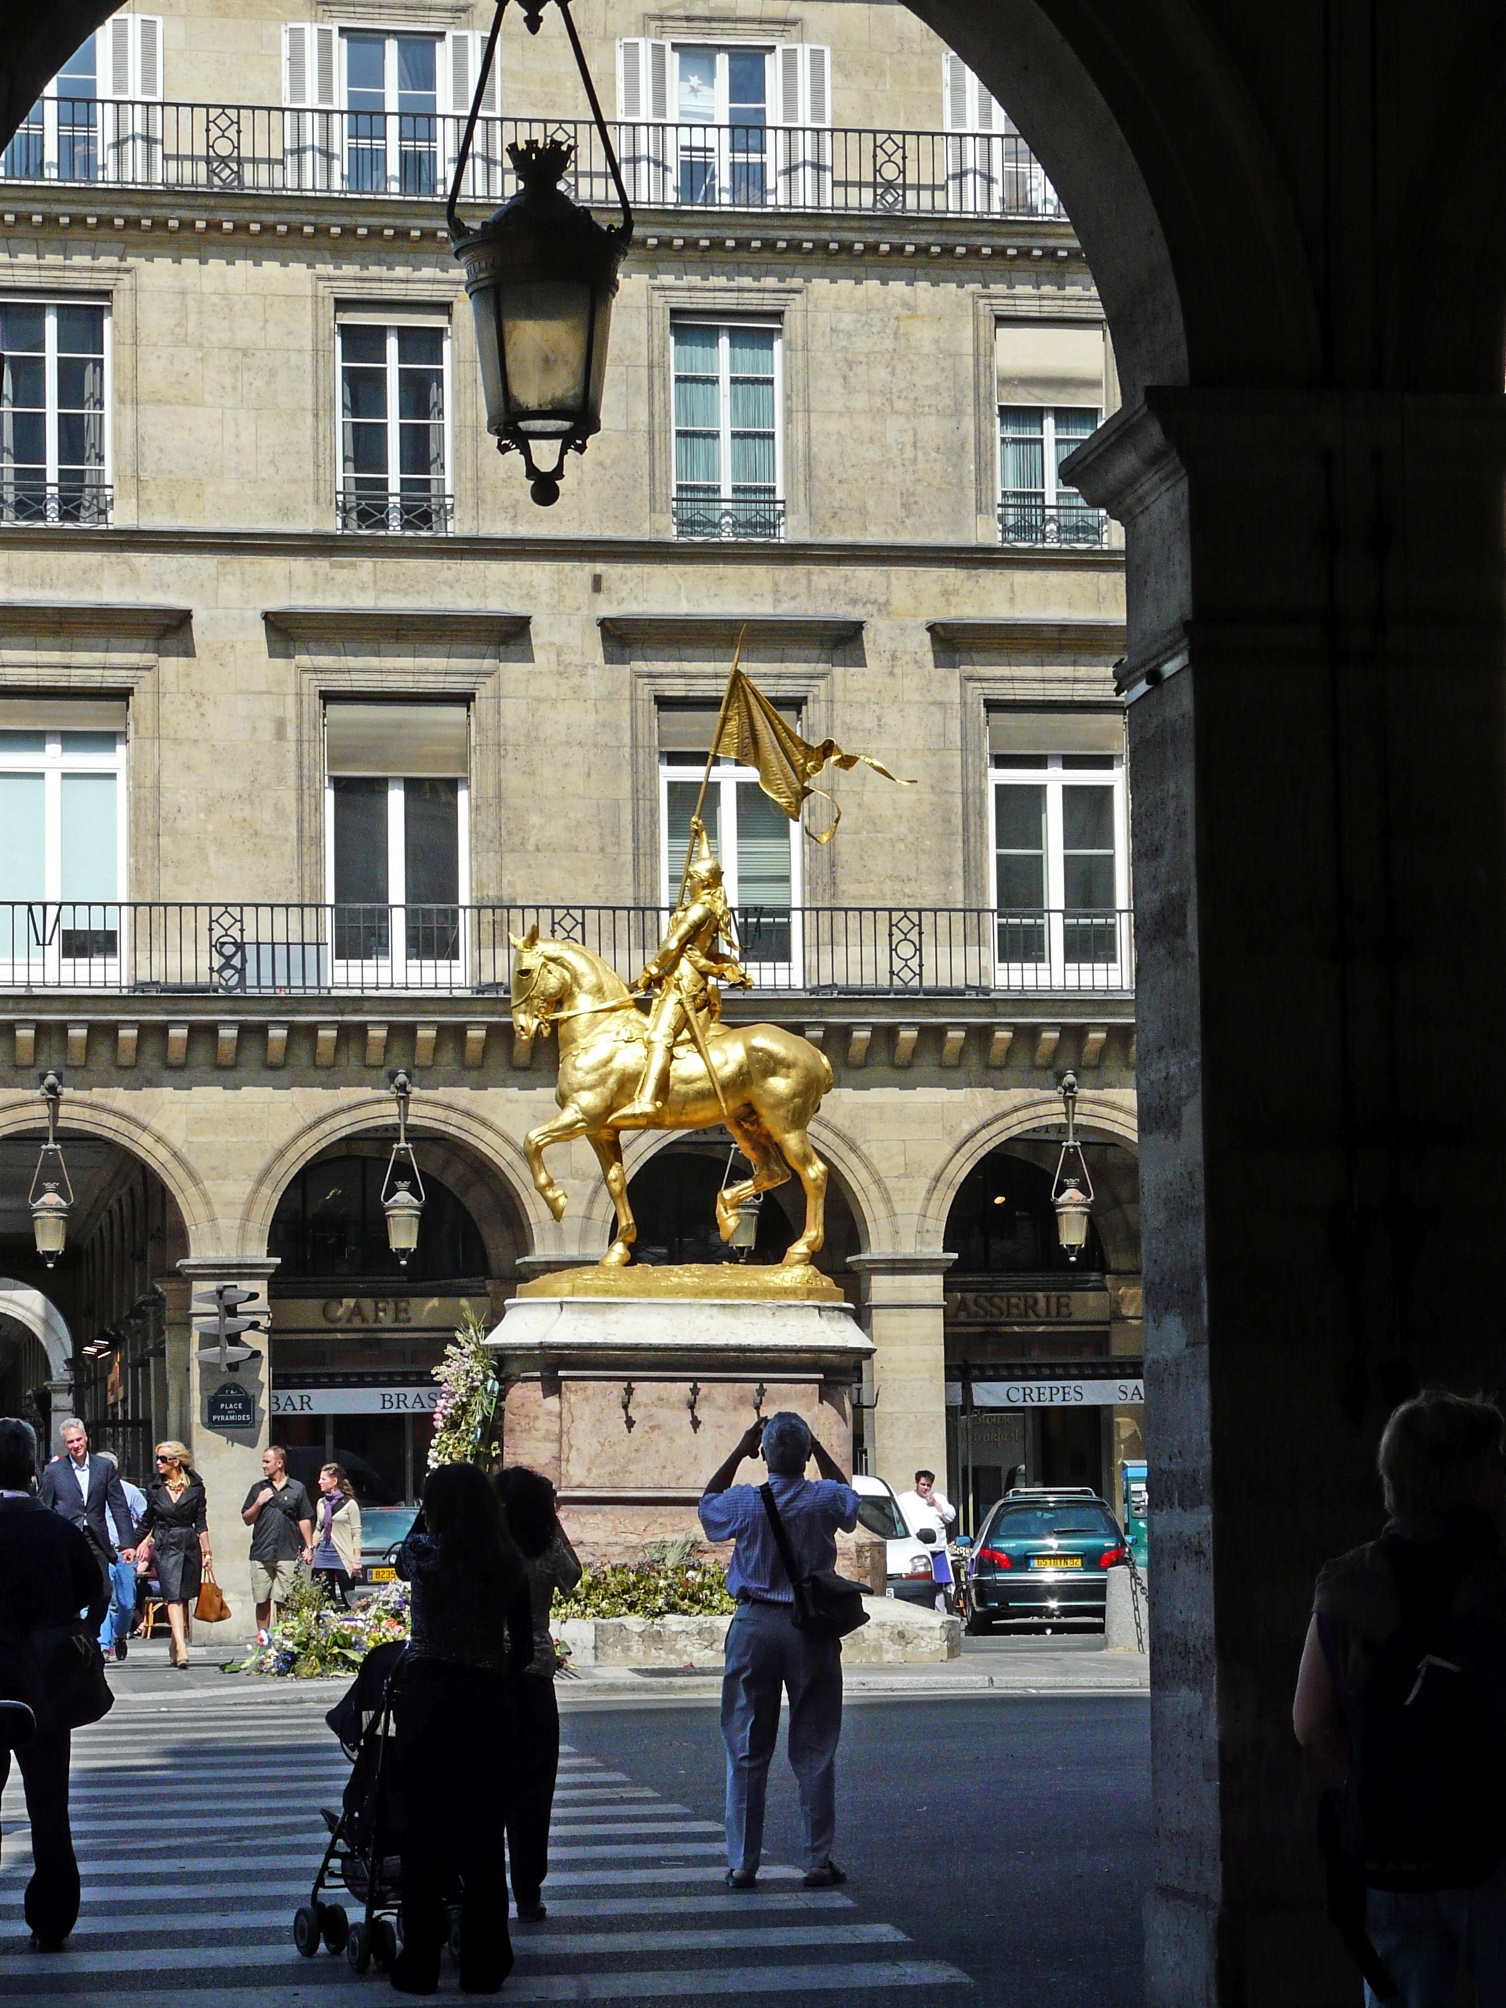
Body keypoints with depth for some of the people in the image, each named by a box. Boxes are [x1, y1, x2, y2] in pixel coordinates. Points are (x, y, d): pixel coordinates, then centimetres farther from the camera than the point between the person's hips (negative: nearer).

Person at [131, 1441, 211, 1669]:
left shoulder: (195, 1486, 4)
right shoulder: (155, 1488, 6)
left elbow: (201, 1522, 6)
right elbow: (146, 1522, 14)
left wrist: (206, 1552, 2)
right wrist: (132, 1546, 15)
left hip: (190, 1546, 1)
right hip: (165, 1546, -1)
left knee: (184, 1599, 4)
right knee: (174, 1598, -12)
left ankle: (175, 1648, 16)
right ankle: (181, 1649, -22)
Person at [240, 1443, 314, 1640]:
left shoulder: (297, 1489, 7)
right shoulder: (258, 1489, 13)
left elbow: (304, 1520, 8)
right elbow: (247, 1519, 13)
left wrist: (309, 1547, 2)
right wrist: (259, 1503, -3)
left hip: (288, 1554, -2)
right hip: (261, 1554, 2)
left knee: (285, 1601, -3)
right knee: (262, 1601, 3)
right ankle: (262, 1637, 10)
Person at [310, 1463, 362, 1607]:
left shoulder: (349, 1504, -3)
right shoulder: (321, 1503, 13)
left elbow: (356, 1534, -3)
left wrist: (356, 1560, -8)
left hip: (343, 1558, -5)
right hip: (323, 1556, 5)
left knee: (348, 1601, -5)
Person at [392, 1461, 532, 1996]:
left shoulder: (425, 1551, -6)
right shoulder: (509, 1565, 1)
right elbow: (523, 1647, 6)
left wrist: (433, 1511, 28)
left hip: (426, 1697, -2)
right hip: (487, 1703, 2)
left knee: (422, 1832, 4)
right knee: (483, 1833, 9)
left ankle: (419, 1965, 6)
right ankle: (483, 1965, 14)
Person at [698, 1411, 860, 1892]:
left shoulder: (745, 1503, -8)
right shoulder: (825, 1500, -6)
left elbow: (707, 1502, 16)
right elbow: (848, 1494, 20)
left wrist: (740, 1452, 13)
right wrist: (816, 1447, 18)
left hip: (755, 1626, 0)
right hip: (813, 1629, 0)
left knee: (746, 1749, 5)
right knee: (814, 1751, 6)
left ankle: (742, 1863, 6)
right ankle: (818, 1860, 6)